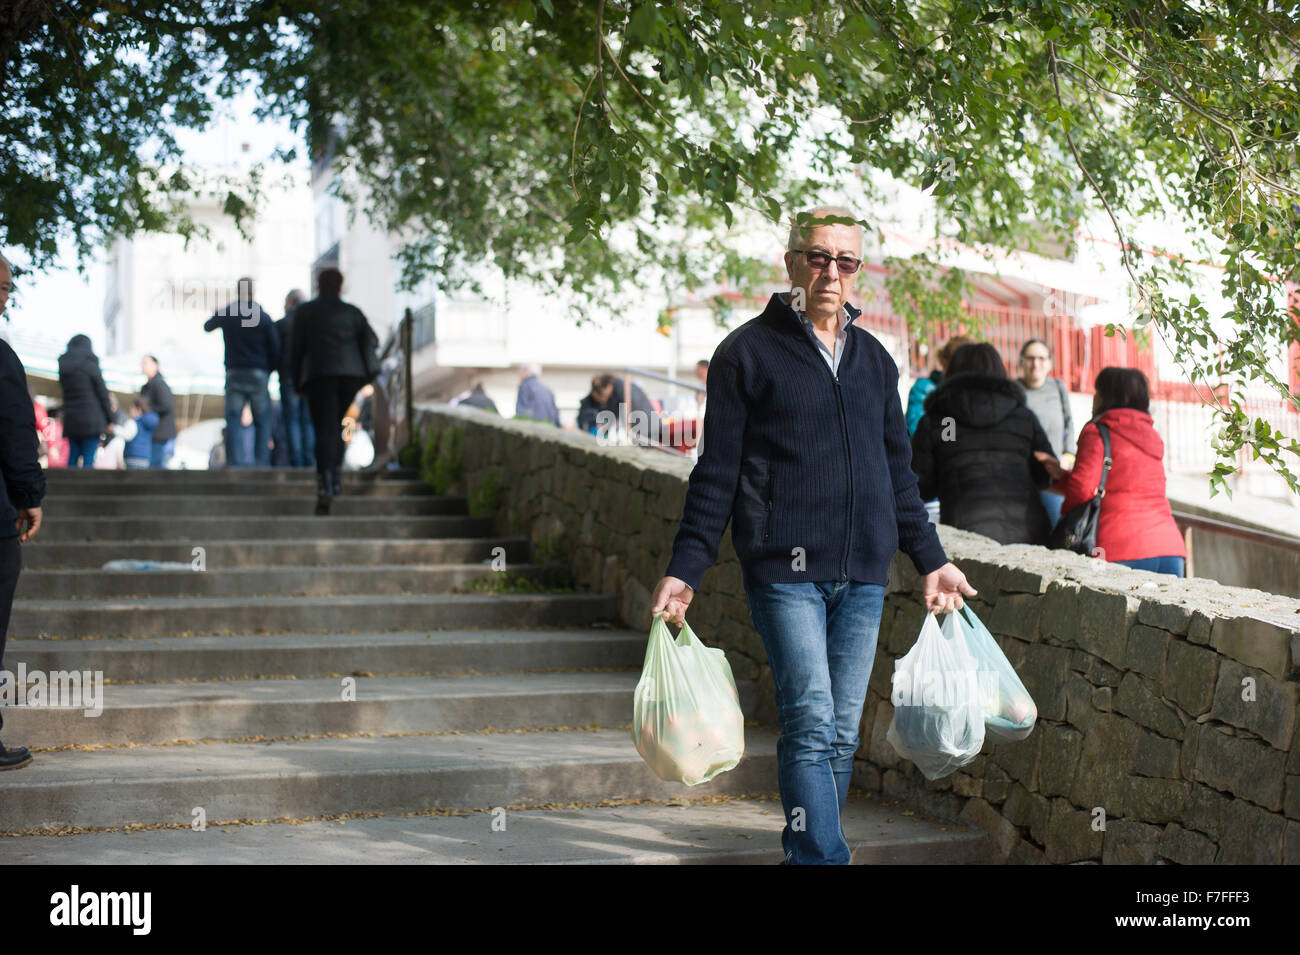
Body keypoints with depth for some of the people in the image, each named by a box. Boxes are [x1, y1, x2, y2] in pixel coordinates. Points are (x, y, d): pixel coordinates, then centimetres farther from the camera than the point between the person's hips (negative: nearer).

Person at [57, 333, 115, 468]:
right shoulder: (90, 365, -6)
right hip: (91, 419, -5)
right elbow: (102, 393, -5)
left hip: (71, 419, 5)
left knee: (73, 458, 9)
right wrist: (109, 419, 5)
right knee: (88, 459, -6)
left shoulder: (63, 368, 11)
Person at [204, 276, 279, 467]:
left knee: (233, 419, 4)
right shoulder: (263, 317, -3)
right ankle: (261, 460, -3)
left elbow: (207, 327, 24)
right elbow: (275, 349, -3)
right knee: (262, 420, 5)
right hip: (258, 373, -1)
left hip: (234, 373, 1)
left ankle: (235, 460, -5)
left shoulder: (225, 314, 2)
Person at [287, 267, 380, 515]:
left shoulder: (305, 311, 6)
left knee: (324, 430, -8)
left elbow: (297, 347, 5)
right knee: (336, 426, 20)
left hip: (319, 374, -2)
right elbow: (371, 341, 5)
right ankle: (335, 476, 11)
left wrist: (297, 380, 11)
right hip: (350, 373, 3)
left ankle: (325, 483, -25)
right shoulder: (352, 312, 11)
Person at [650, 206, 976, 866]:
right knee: (812, 725, -12)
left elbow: (896, 470, 21)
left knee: (842, 731, 6)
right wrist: (685, 570, -5)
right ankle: (823, 859, -10)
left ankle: (805, 854, 17)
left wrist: (930, 559, 19)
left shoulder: (873, 358, 16)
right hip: (785, 569, -5)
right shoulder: (747, 352, 1)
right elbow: (718, 472, 0)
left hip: (862, 574, 5)